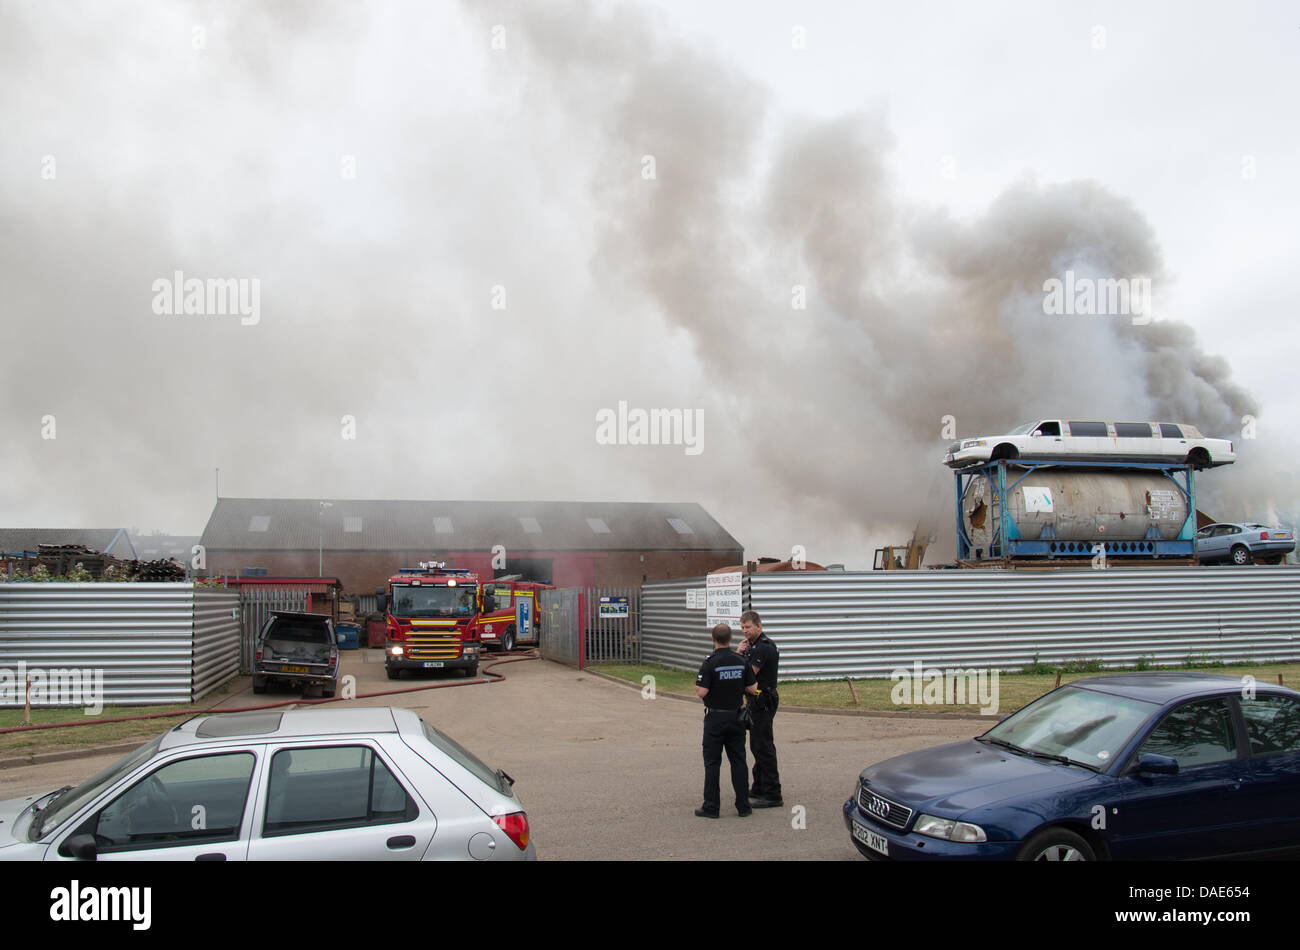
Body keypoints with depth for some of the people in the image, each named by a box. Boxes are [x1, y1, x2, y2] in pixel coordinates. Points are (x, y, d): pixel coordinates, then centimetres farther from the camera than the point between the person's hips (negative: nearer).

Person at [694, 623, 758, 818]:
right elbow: (752, 688, 2)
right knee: (738, 761, 9)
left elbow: (701, 692, -18)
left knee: (712, 762, 3)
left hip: (715, 718, -4)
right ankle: (743, 806, 11)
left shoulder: (710, 663, -15)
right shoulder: (741, 661, -1)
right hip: (736, 716, 4)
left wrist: (698, 684, 3)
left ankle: (711, 807, 6)